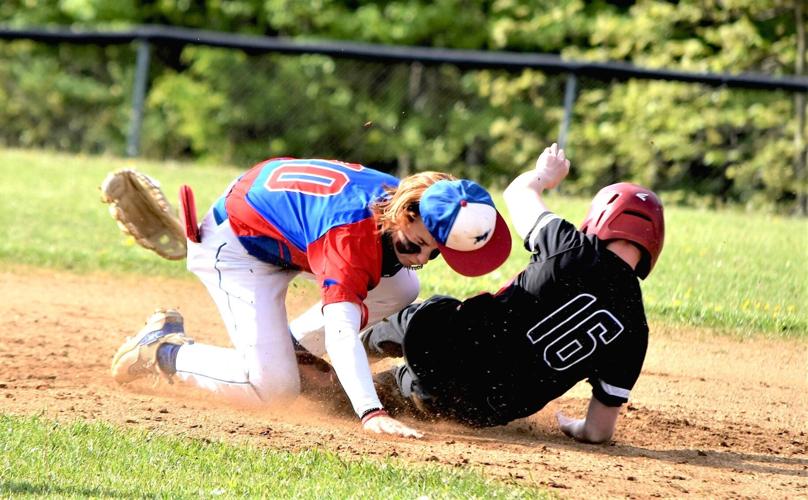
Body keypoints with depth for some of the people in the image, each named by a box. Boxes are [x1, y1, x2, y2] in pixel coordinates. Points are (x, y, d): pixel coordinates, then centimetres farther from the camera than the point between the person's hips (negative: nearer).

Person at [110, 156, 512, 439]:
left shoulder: (408, 201, -18)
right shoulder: (349, 232, -41)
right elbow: (342, 326, -52)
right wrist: (370, 412, -62)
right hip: (236, 246, -9)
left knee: (401, 289, 7)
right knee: (274, 388, -19)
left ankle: (289, 344, 16)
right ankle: (165, 348, 3)